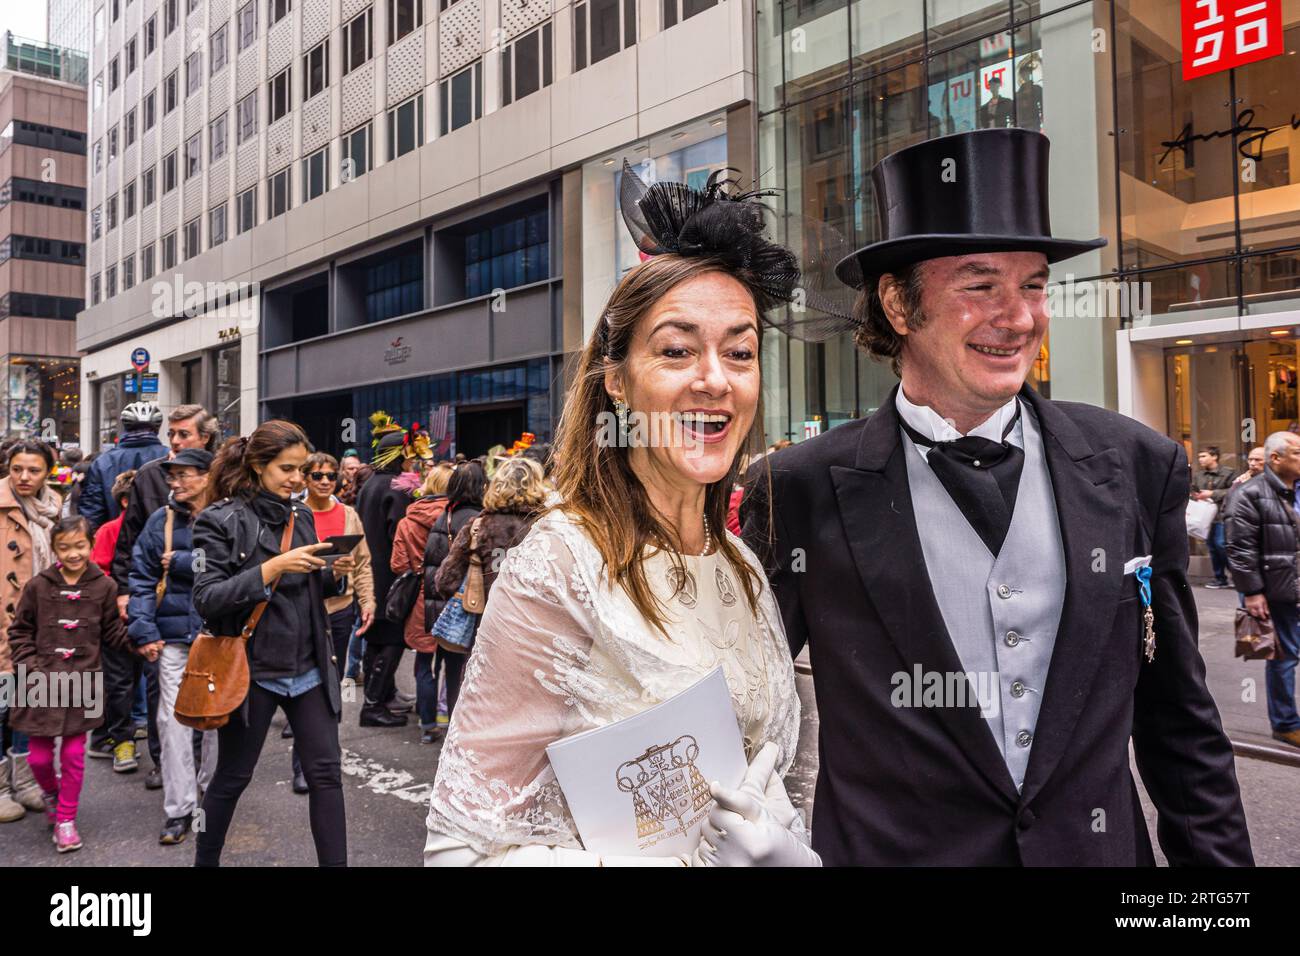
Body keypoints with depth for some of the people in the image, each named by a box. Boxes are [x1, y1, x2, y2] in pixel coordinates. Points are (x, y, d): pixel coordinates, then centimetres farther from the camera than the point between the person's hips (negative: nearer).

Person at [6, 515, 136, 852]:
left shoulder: (104, 585, -3)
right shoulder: (38, 585, -4)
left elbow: (112, 630, 6)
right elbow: (20, 631, 4)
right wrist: (31, 668, -6)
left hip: (81, 683, 0)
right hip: (43, 683, 0)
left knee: (74, 754, 6)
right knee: (39, 756, 7)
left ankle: (65, 819, 23)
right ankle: (50, 792, 41)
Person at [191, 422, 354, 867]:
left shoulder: (301, 514, 7)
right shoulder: (222, 519, -11)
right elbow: (206, 598, -18)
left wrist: (335, 575, -6)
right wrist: (273, 568, -27)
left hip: (308, 667, 5)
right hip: (252, 670, -4)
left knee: (326, 774, 5)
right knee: (232, 777, 13)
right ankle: (205, 859, 35)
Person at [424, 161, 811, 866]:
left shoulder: (744, 572, -6)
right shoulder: (557, 571, -25)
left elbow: (768, 775, 5)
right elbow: (464, 845, -23)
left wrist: (789, 851, -13)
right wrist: (689, 855, -30)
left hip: (751, 848, 5)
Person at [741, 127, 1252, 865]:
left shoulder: (1139, 468, -5)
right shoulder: (801, 493, -14)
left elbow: (1179, 723, 3)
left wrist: (1217, 856, 3)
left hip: (1102, 847, 3)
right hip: (886, 849, -2)